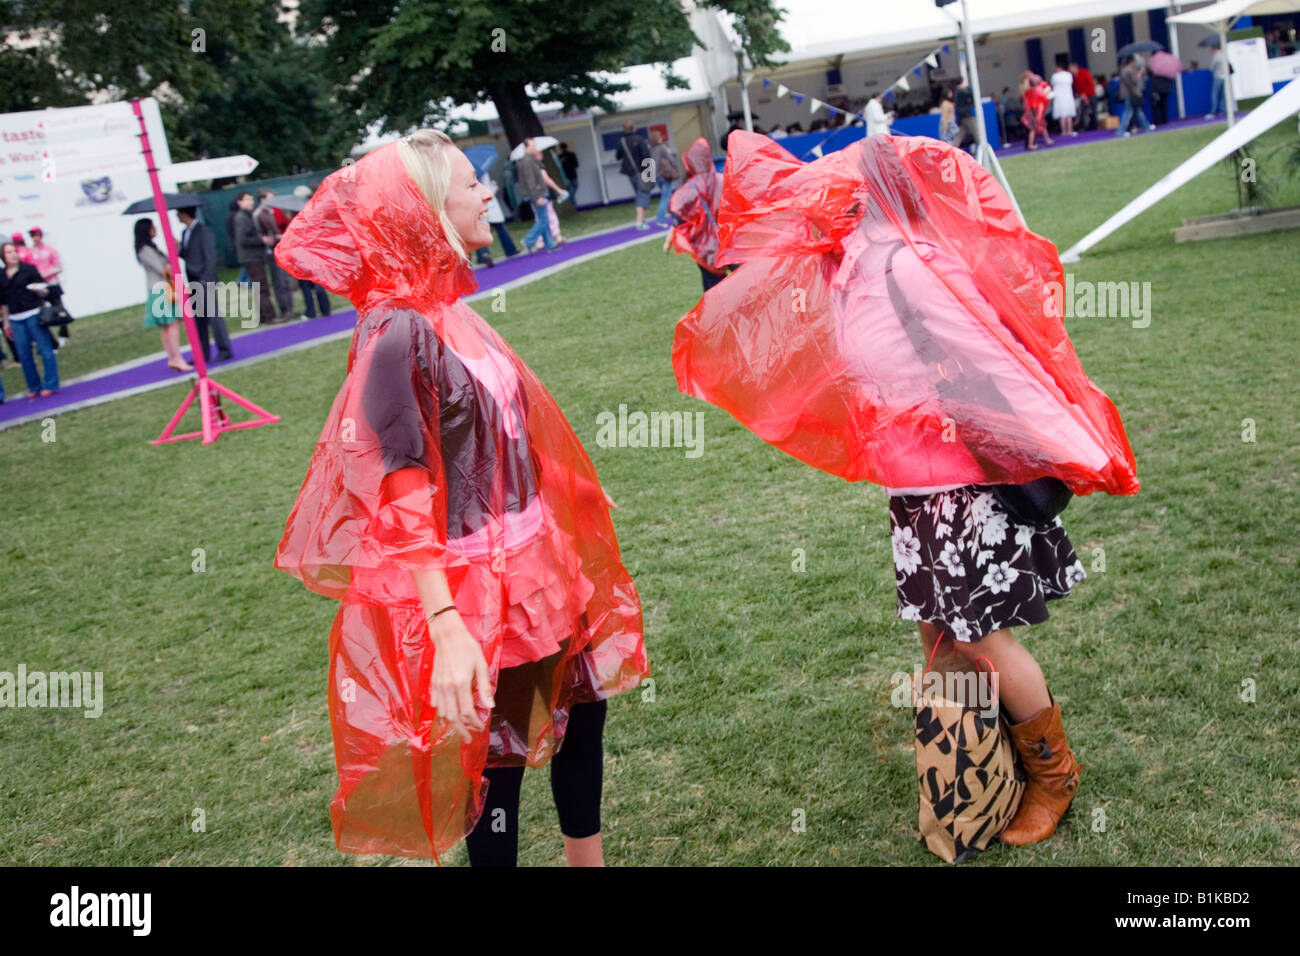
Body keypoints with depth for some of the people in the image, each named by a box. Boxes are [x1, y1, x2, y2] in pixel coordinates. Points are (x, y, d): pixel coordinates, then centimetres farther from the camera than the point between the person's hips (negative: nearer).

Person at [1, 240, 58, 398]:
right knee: (23, 354, 5)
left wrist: (39, 290, -21)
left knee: (45, 349, -4)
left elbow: (43, 292, 1)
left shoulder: (29, 269, 0)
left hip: (34, 315, -4)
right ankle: (34, 386, 16)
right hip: (15, 319, 4)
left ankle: (50, 385, 3)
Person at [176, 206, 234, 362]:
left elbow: (210, 257, -13)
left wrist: (206, 280, -18)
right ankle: (203, 354, 12)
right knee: (198, 320, 8)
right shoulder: (185, 233, 18)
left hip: (206, 281, -8)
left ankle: (225, 350, -3)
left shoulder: (203, 231, -8)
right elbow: (187, 256, 18)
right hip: (194, 283, 9)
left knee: (213, 316, -8)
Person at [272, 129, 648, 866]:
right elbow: (403, 502, -24)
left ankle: (588, 855, 42)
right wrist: (446, 630, -30)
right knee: (497, 757, 8)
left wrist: (562, 550, 22)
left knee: (583, 705, 20)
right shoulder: (399, 336, -21)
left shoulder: (450, 313, 3)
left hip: (531, 568, 9)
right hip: (471, 593, -8)